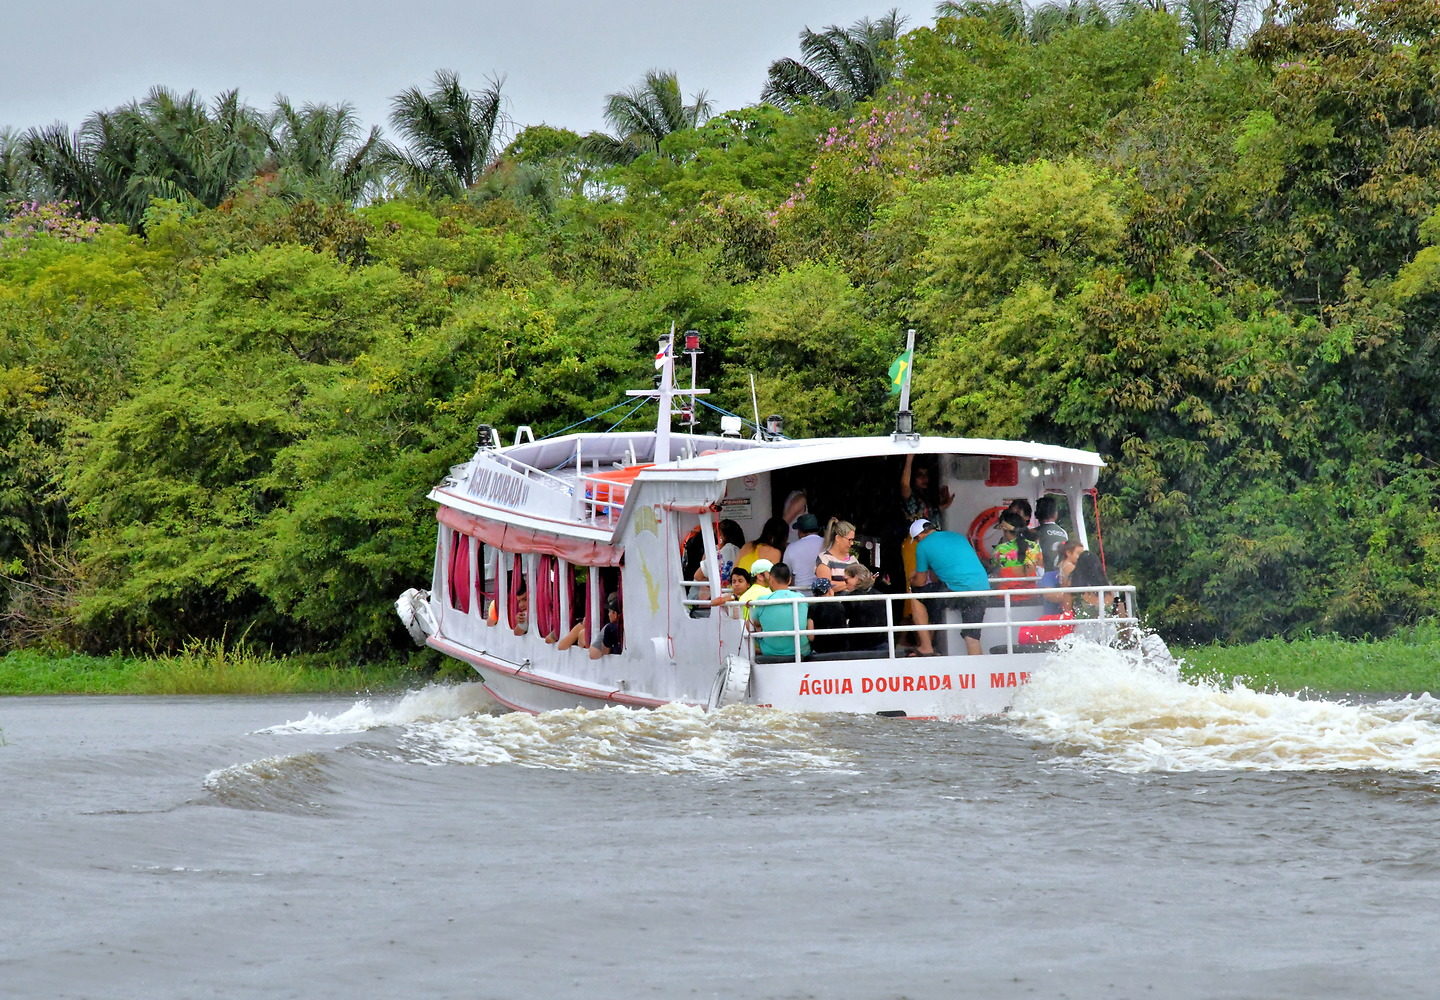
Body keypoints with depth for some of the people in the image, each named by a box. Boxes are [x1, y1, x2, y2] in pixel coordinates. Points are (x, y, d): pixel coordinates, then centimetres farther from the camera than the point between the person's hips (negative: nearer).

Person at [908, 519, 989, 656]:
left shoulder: (923, 545, 6)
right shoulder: (958, 536, 24)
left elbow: (920, 582, 13)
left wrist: (912, 581, 38)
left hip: (957, 591, -5)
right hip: (982, 587, 5)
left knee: (917, 597, 17)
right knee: (972, 638, 9)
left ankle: (926, 648, 17)